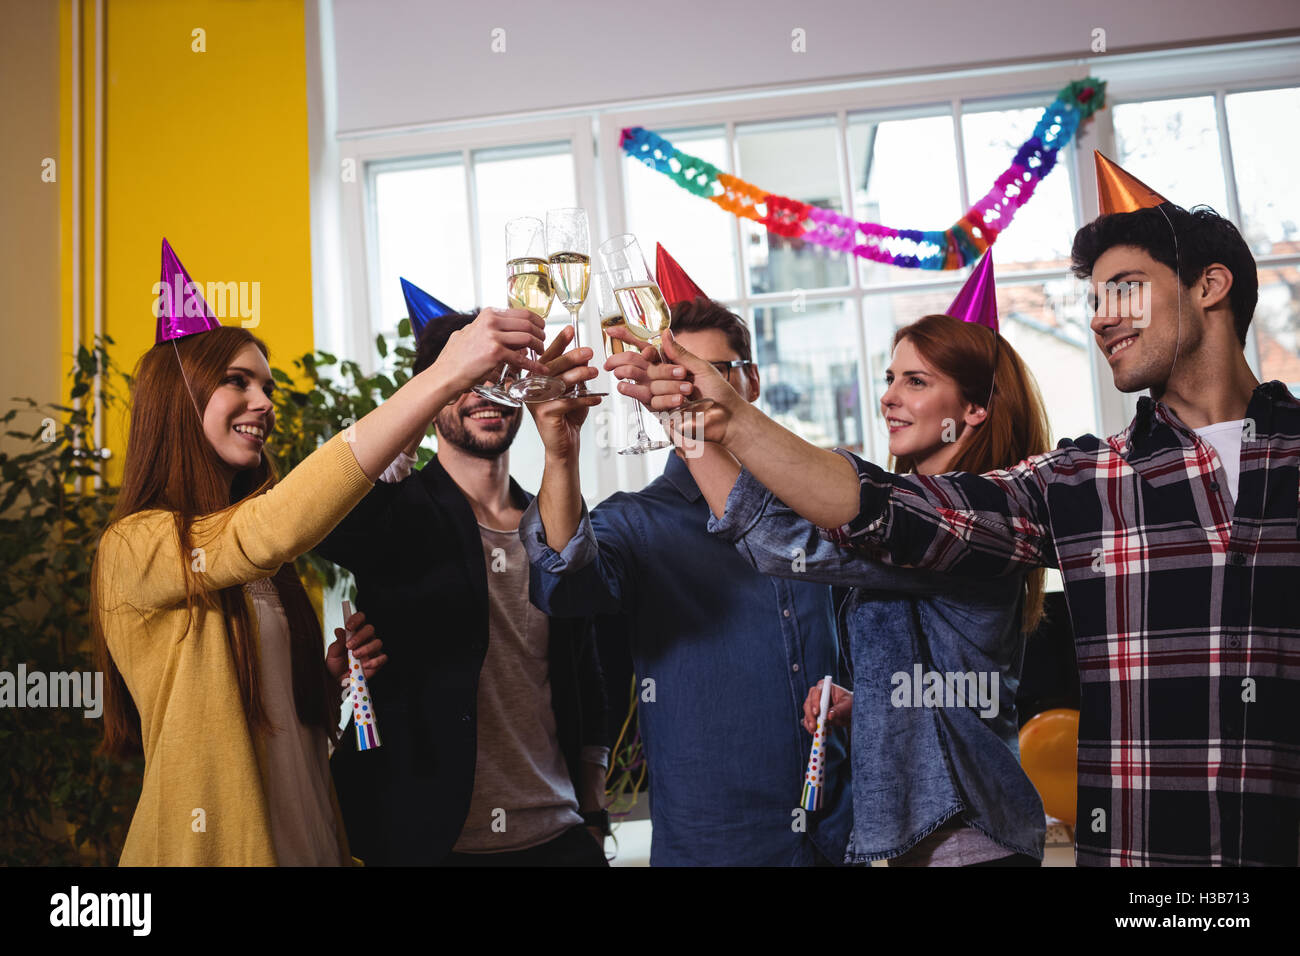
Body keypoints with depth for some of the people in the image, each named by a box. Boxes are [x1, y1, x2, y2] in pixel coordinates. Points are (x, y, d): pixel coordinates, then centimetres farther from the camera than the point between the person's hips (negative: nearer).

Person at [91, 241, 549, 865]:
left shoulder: (250, 561, 9)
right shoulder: (135, 546, -15)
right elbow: (271, 531, -34)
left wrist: (331, 674, -9)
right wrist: (446, 374, -38)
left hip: (309, 838, 7)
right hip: (213, 845, -7)